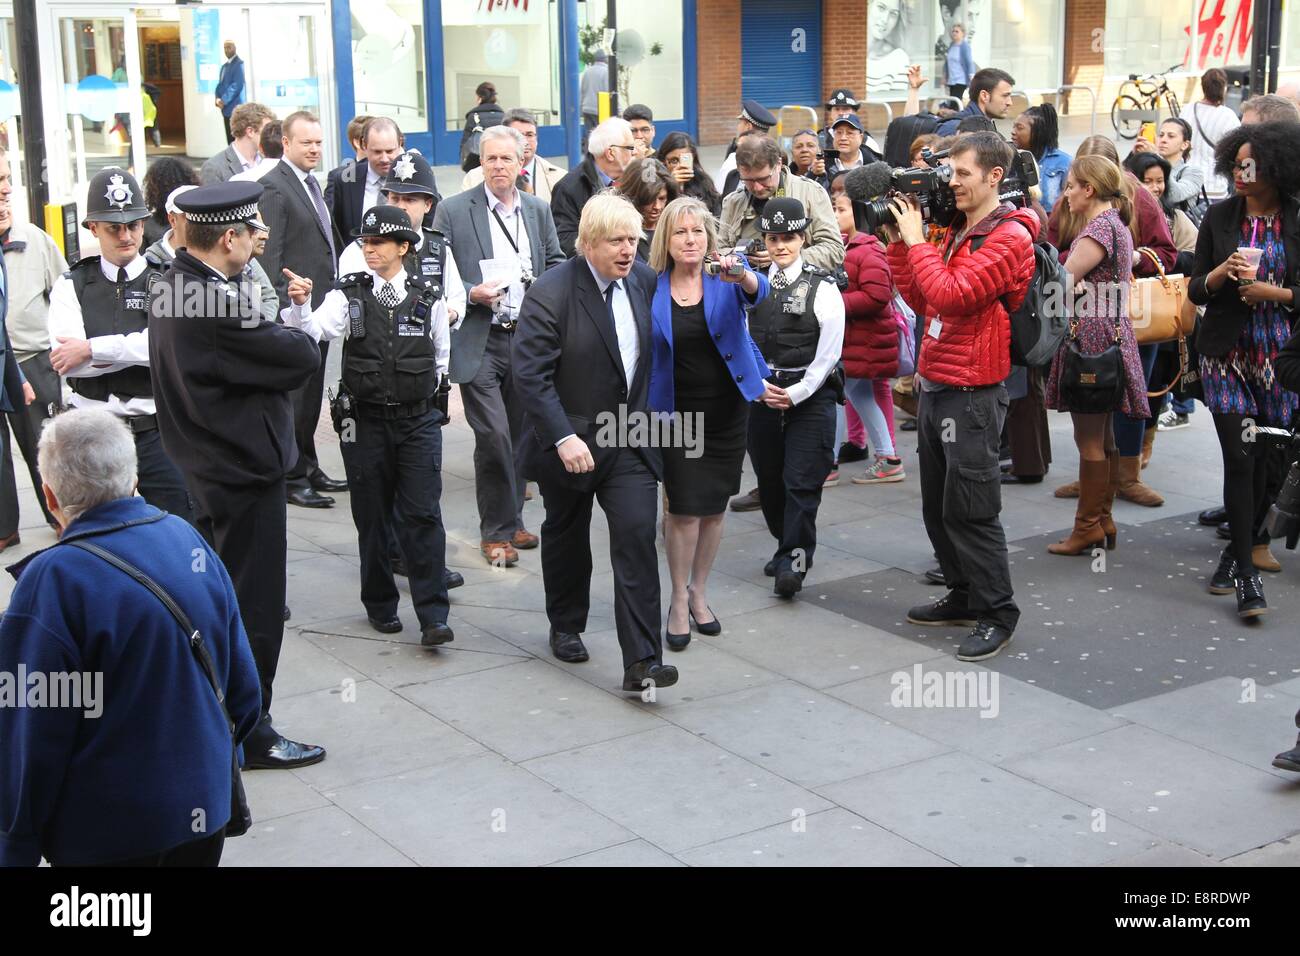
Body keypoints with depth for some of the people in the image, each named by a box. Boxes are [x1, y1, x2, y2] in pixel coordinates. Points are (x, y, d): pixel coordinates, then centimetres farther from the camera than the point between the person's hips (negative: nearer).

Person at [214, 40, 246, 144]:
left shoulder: (238, 64, -7)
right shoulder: (224, 66, 19)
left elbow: (237, 85, -16)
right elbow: (220, 85, 19)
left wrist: (224, 100, -15)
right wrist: (218, 99, -1)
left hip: (235, 108, -8)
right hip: (226, 108, 8)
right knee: (230, 140, 7)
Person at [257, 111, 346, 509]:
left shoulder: (311, 184, 16)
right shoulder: (273, 187, -12)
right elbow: (270, 253, -17)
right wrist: (281, 308, -20)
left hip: (319, 308, 9)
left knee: (311, 394, 16)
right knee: (293, 396, -3)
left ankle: (307, 467, 26)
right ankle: (291, 479, 4)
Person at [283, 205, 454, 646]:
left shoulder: (428, 295, 1)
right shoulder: (349, 293, -1)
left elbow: (442, 353, 16)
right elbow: (315, 330, -19)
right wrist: (300, 305, -36)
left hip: (419, 420, 0)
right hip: (365, 422, 1)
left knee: (423, 515, -5)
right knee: (372, 518, 8)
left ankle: (433, 617, -3)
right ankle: (380, 606, 23)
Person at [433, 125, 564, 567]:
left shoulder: (539, 210, 11)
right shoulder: (453, 211, -1)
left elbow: (557, 264, 18)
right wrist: (471, 294, -17)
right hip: (479, 342, -4)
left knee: (519, 436, 11)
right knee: (494, 436, -10)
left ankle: (510, 522, 26)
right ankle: (496, 532, 3)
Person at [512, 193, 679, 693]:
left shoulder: (644, 280, 0)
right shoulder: (551, 292, -17)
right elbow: (530, 376, -21)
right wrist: (562, 437, -26)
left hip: (631, 441, 3)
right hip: (570, 441, -3)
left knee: (637, 538, -8)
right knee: (567, 539, 16)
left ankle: (641, 661, -8)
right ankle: (566, 629, 39)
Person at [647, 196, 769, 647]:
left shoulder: (726, 277, -6)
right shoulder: (651, 288, -6)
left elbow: (757, 292, -29)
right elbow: (640, 352, 3)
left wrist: (742, 276, -52)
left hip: (726, 410, 1)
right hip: (676, 412, -1)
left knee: (714, 507, 10)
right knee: (684, 507, -6)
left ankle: (699, 592, 27)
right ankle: (679, 601, 9)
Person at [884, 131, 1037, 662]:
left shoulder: (1009, 237, -13)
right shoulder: (957, 230, 15)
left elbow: (950, 294, -24)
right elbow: (921, 300, 15)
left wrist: (917, 240, -14)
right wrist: (898, 243, 7)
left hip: (972, 393, -9)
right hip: (935, 385, 9)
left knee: (969, 510, -5)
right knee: (938, 507, 15)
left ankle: (997, 614, 6)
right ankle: (964, 596, 29)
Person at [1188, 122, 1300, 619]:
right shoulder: (1219, 217, 2)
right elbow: (1195, 289, 4)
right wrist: (1223, 272, -14)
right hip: (1227, 354, 0)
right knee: (1240, 456, -7)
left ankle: (1239, 549, 27)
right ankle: (1246, 573, -3)